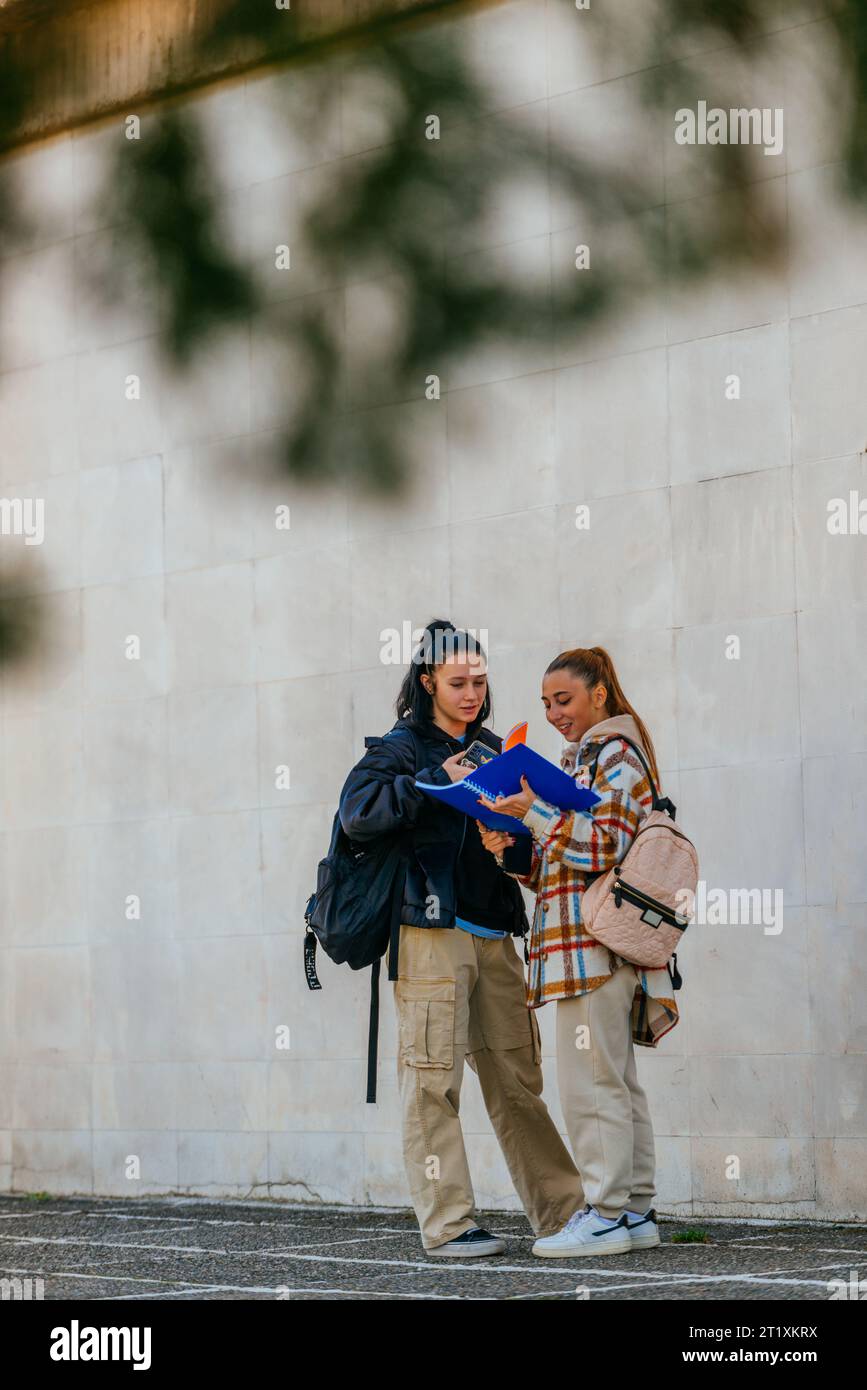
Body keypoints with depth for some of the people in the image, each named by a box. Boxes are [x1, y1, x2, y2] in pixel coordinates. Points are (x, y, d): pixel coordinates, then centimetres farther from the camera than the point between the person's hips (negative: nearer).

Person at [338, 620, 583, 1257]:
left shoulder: (493, 749, 20)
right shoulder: (401, 748, 2)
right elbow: (357, 810, -17)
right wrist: (436, 781, -18)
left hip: (494, 935, 6)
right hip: (431, 933, -6)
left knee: (517, 1080, 8)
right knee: (434, 1079, -7)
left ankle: (563, 1211, 11)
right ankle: (448, 1224, -5)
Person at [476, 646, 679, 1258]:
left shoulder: (616, 756, -7)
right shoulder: (582, 759, 23)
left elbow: (606, 848, -17)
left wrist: (538, 812, -21)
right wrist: (515, 849, 6)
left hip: (596, 941, -10)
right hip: (581, 947, 10)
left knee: (591, 1081, -10)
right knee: (615, 1081, 11)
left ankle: (606, 1213, -8)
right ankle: (636, 1212, 15)